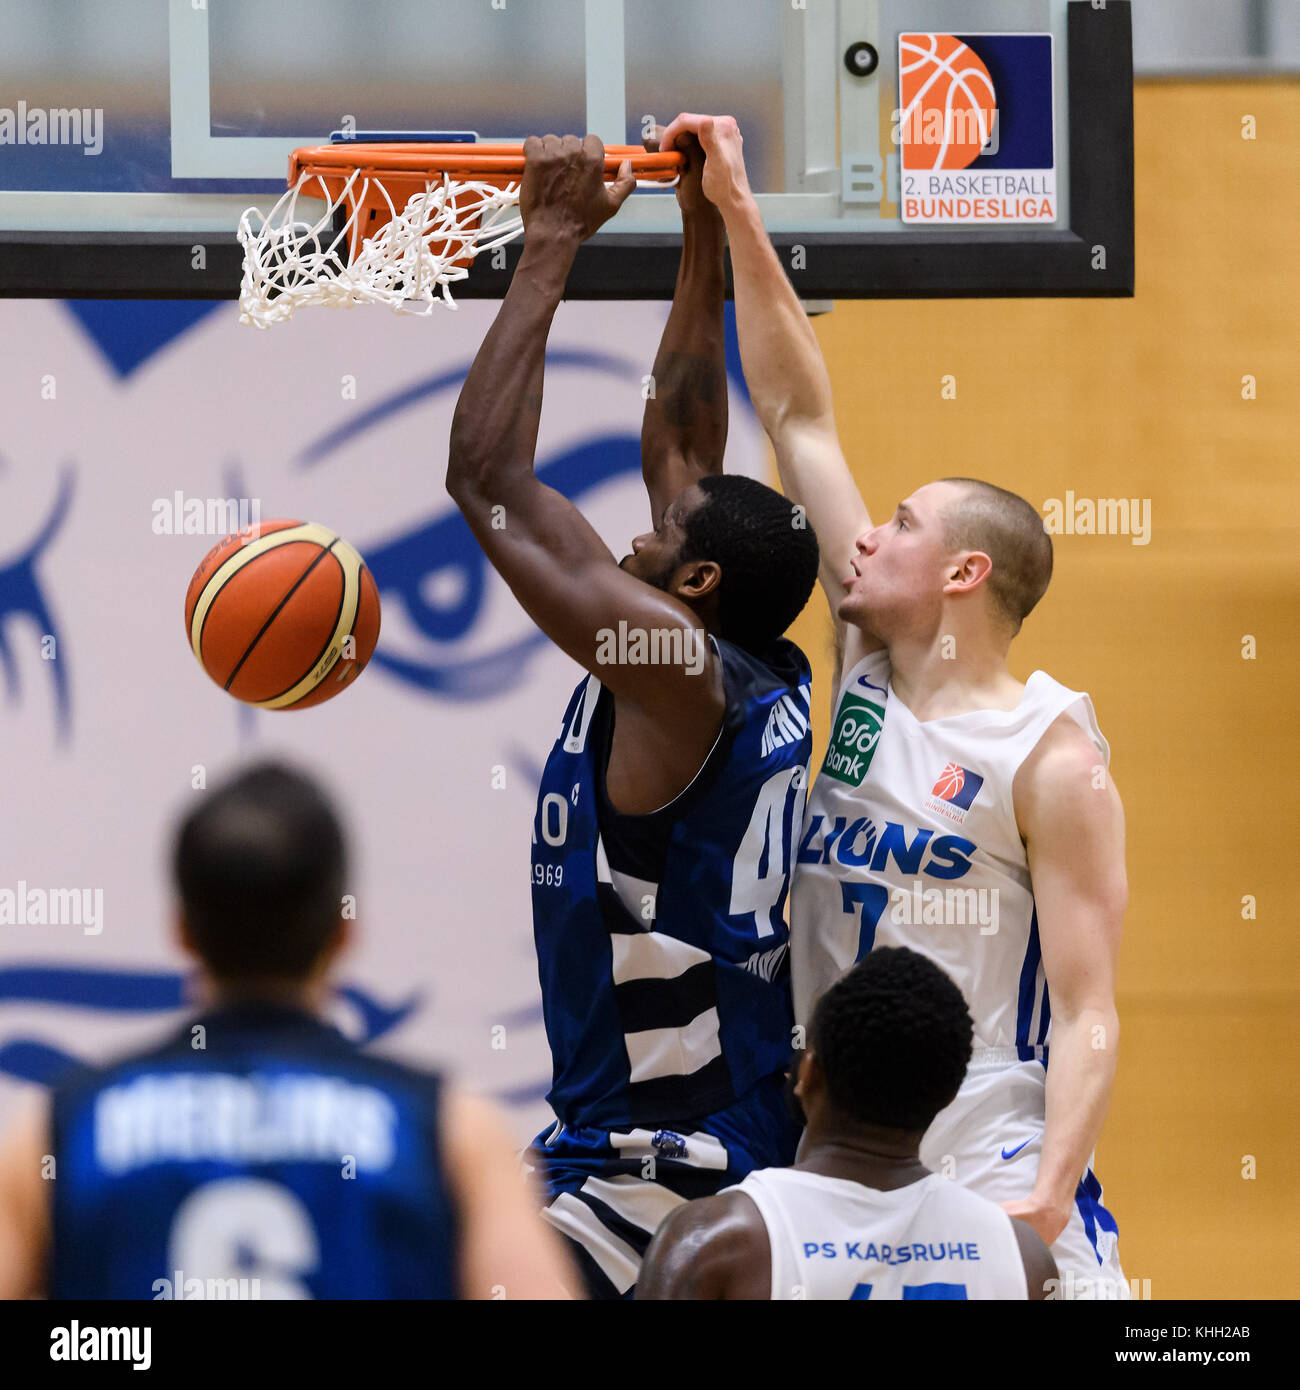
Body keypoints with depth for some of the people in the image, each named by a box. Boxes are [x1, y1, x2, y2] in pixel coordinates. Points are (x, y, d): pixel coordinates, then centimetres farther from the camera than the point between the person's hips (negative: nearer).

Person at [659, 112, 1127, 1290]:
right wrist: (734, 212, 9)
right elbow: (800, 415, 11)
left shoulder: (1052, 758, -9)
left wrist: (1044, 1204, -26)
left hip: (990, 1177, -6)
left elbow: (1089, 1018, -12)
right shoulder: (867, 675, 8)